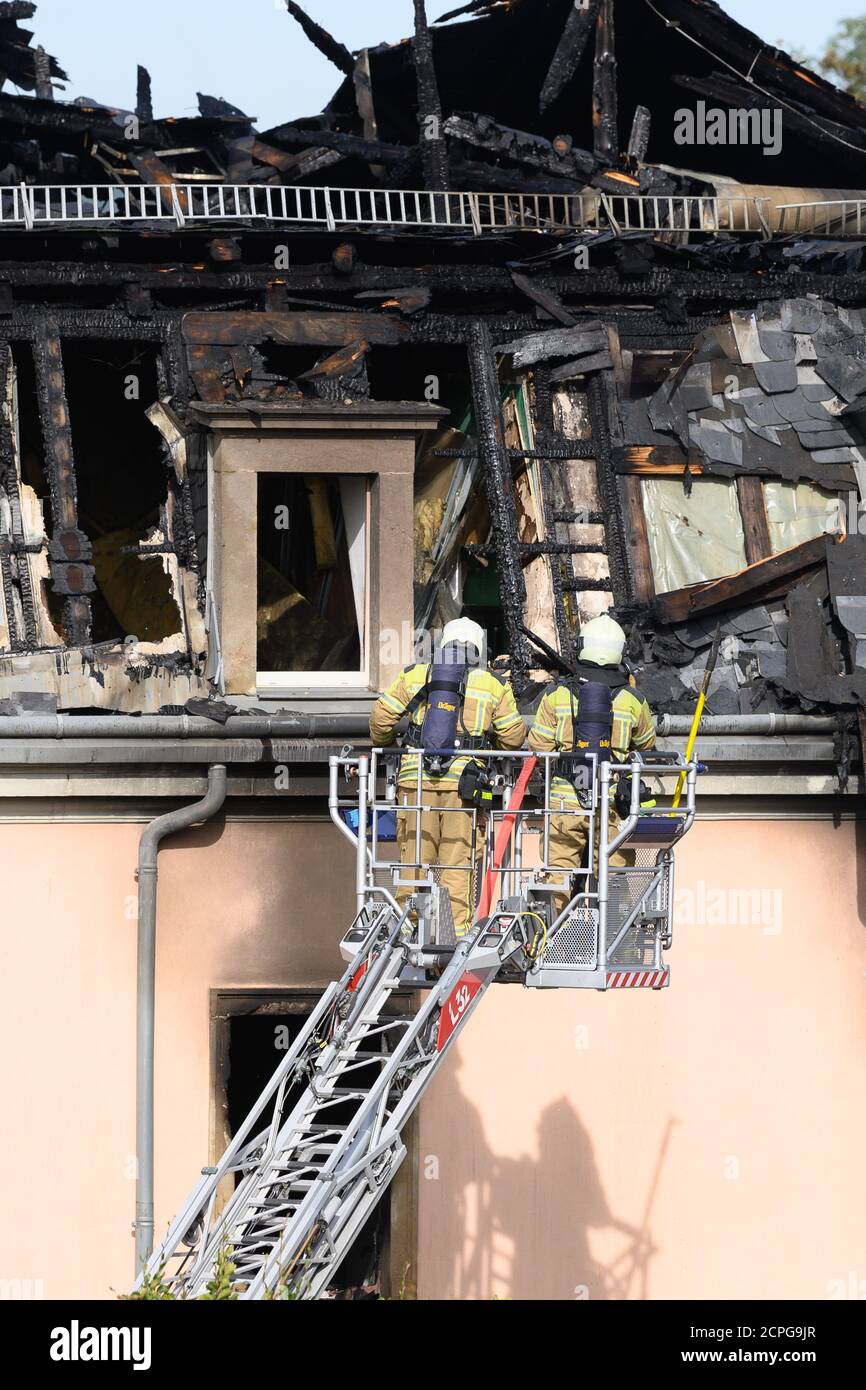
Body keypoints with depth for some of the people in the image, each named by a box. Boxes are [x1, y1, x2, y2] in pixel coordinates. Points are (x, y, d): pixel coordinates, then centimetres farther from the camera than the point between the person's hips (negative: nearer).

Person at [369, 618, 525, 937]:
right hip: (463, 784, -1)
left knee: (414, 861, 6)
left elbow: (381, 717, 8)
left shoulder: (414, 675, 9)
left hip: (416, 779, 1)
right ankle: (456, 933, -2)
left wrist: (383, 744, 29)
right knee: (458, 865, 1)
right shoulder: (495, 685, 7)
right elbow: (513, 736, 8)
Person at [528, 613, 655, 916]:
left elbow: (539, 746, -1)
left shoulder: (557, 693, -2)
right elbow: (646, 744, 16)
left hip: (565, 799, 0)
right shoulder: (632, 699, 0)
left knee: (560, 870, 6)